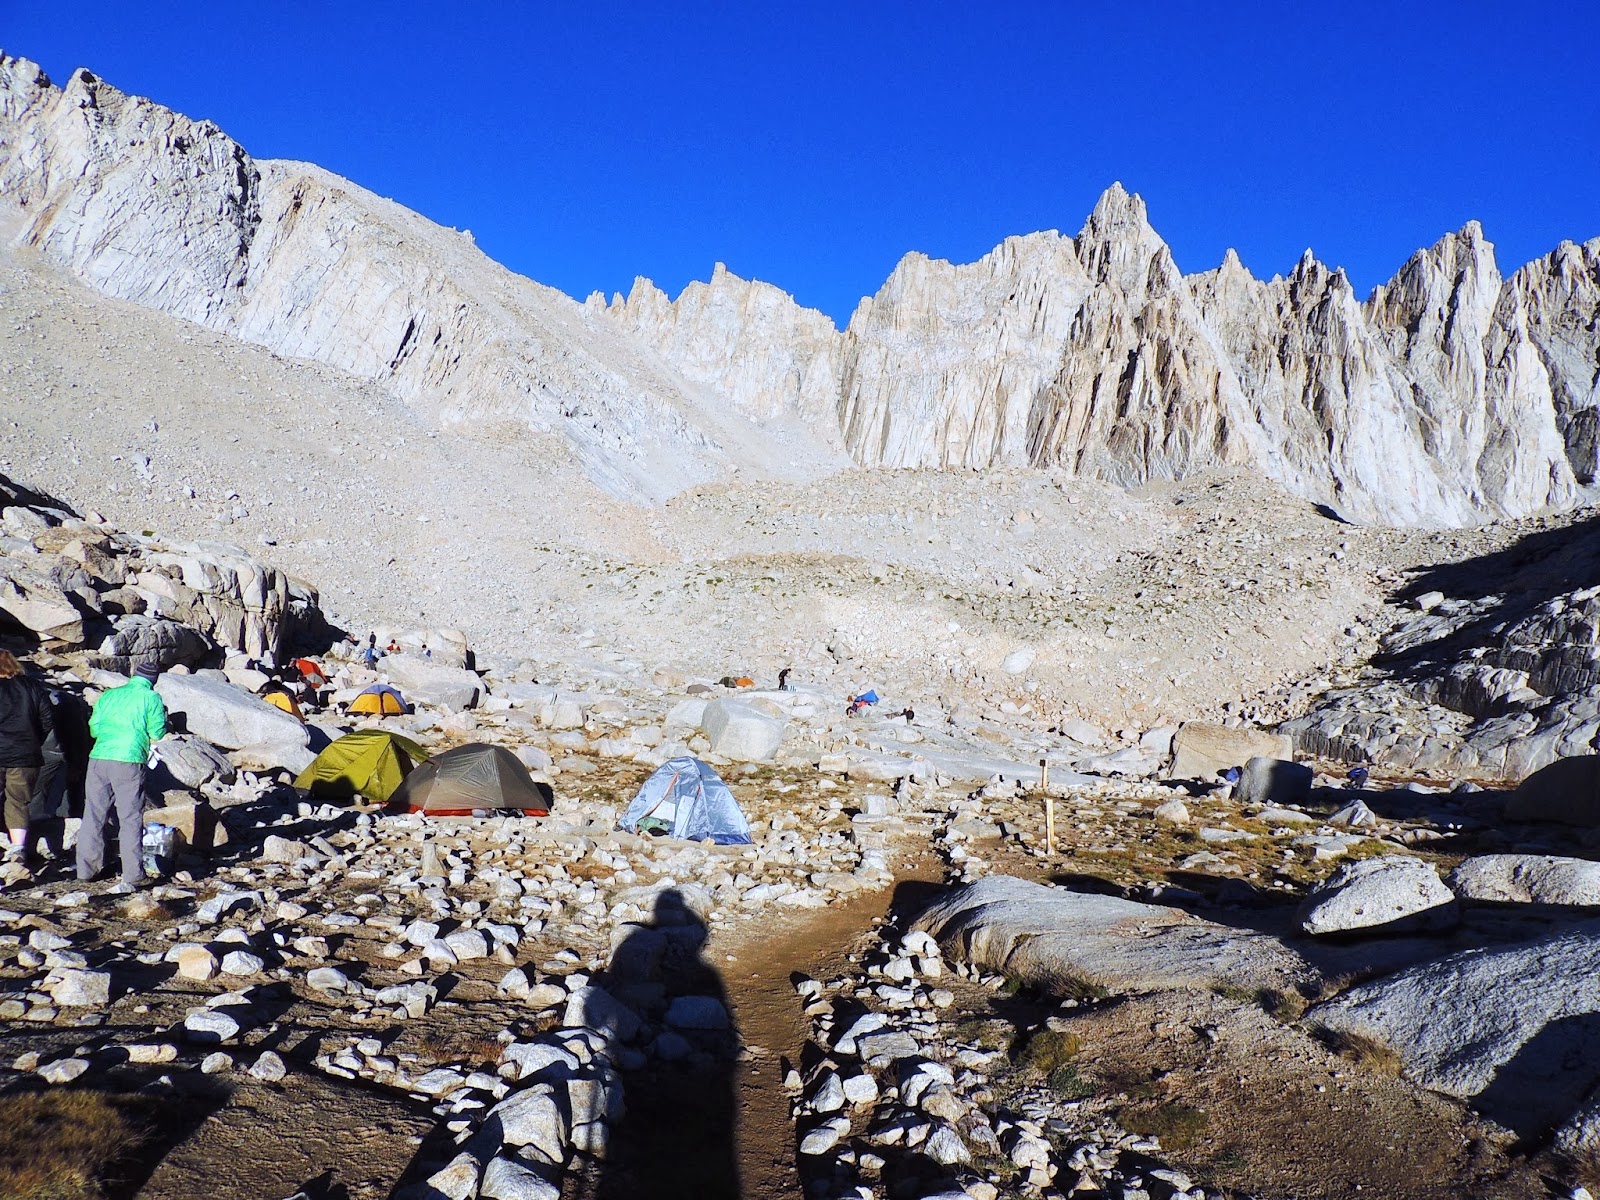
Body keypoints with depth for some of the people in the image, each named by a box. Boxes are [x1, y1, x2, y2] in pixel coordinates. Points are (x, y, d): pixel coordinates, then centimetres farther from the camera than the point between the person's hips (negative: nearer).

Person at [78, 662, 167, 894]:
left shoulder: (108, 695, 16)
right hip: (129, 762, -4)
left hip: (99, 760, 4)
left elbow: (93, 728, 16)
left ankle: (87, 869, 20)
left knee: (93, 815, 13)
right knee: (130, 819, 0)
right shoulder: (151, 698, 2)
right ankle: (132, 876, -1)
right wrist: (163, 715, 16)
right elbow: (157, 732, -3)